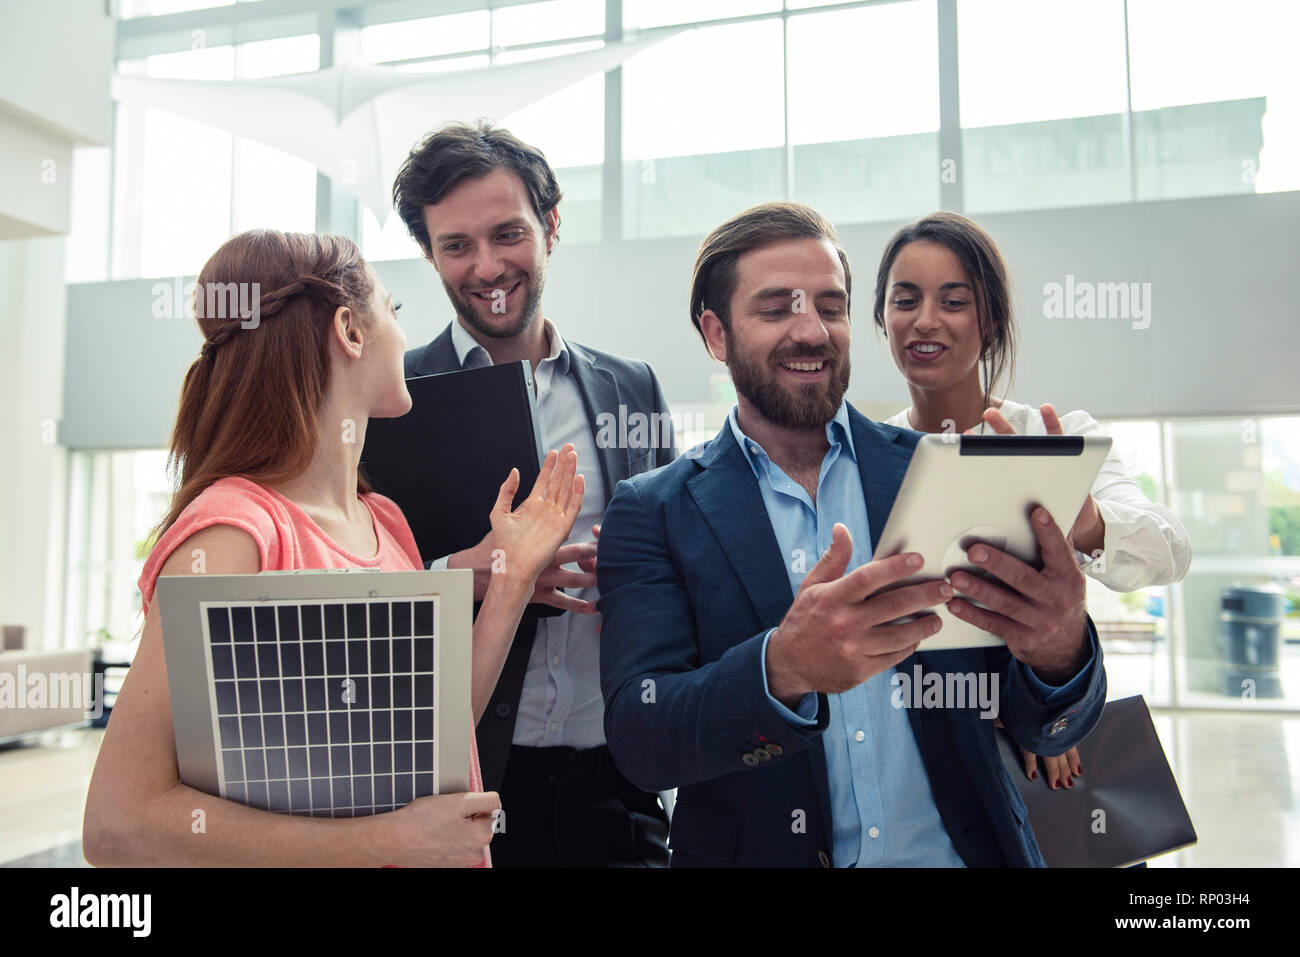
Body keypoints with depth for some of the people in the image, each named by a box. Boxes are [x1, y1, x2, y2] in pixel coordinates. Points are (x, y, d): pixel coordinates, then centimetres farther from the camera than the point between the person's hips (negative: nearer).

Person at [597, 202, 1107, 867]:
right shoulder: (653, 512, -1)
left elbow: (1042, 729, 1)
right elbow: (636, 738, -10)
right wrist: (783, 668, -27)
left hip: (956, 850, 1)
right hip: (757, 851, -1)